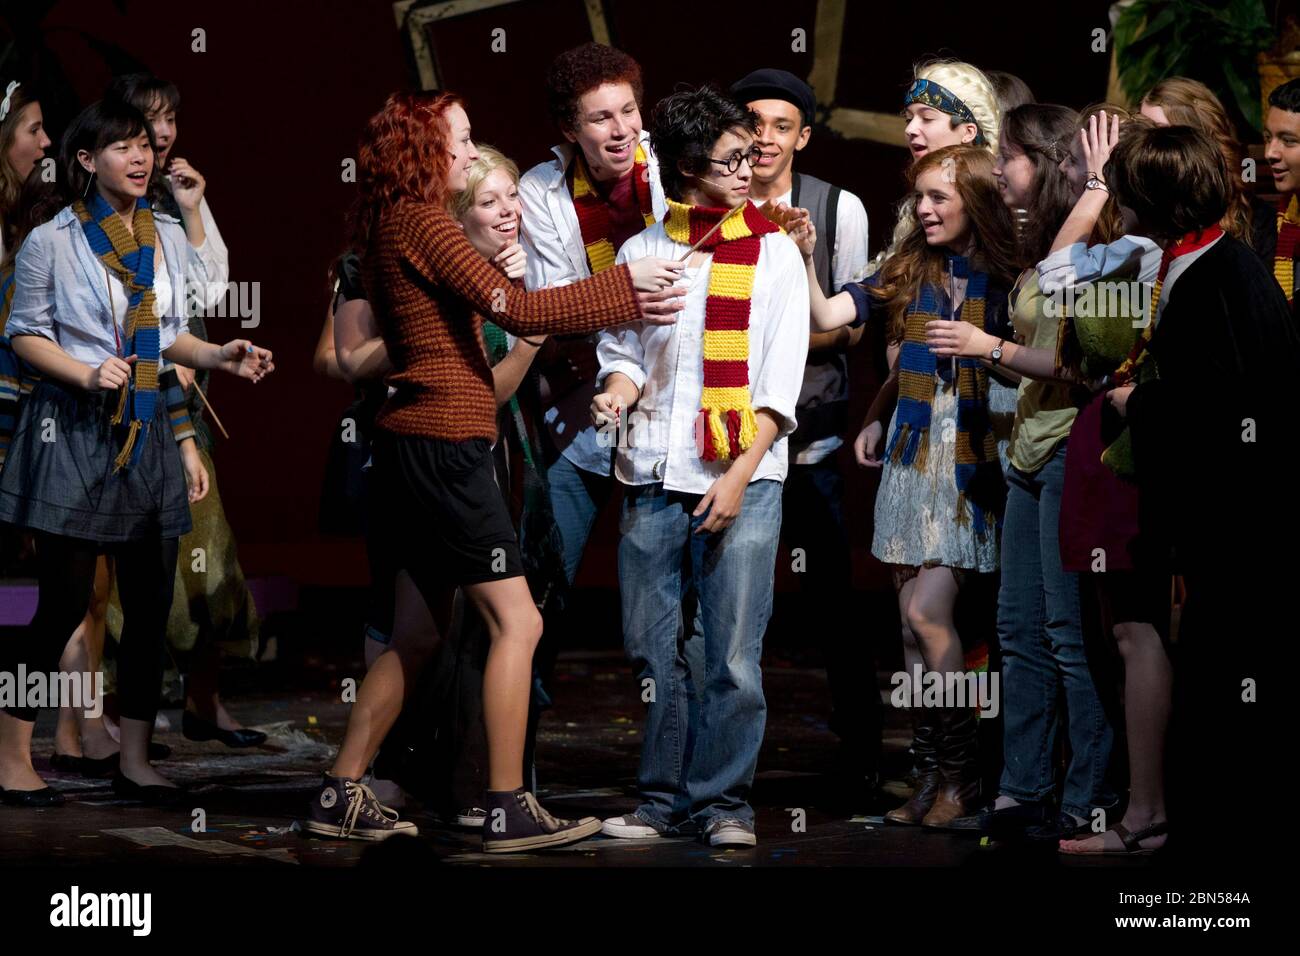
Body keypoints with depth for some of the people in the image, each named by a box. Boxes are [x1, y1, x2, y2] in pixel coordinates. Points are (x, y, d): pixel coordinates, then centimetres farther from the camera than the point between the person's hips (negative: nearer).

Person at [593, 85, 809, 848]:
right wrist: (617, 391, -9)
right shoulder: (640, 253, 11)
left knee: (734, 656, -4)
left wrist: (741, 476, -8)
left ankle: (724, 800, 6)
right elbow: (623, 350, 15)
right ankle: (663, 800, 13)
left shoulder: (773, 252, 6)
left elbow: (781, 382, 2)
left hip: (742, 477, -2)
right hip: (652, 477, 2)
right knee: (650, 648, 4)